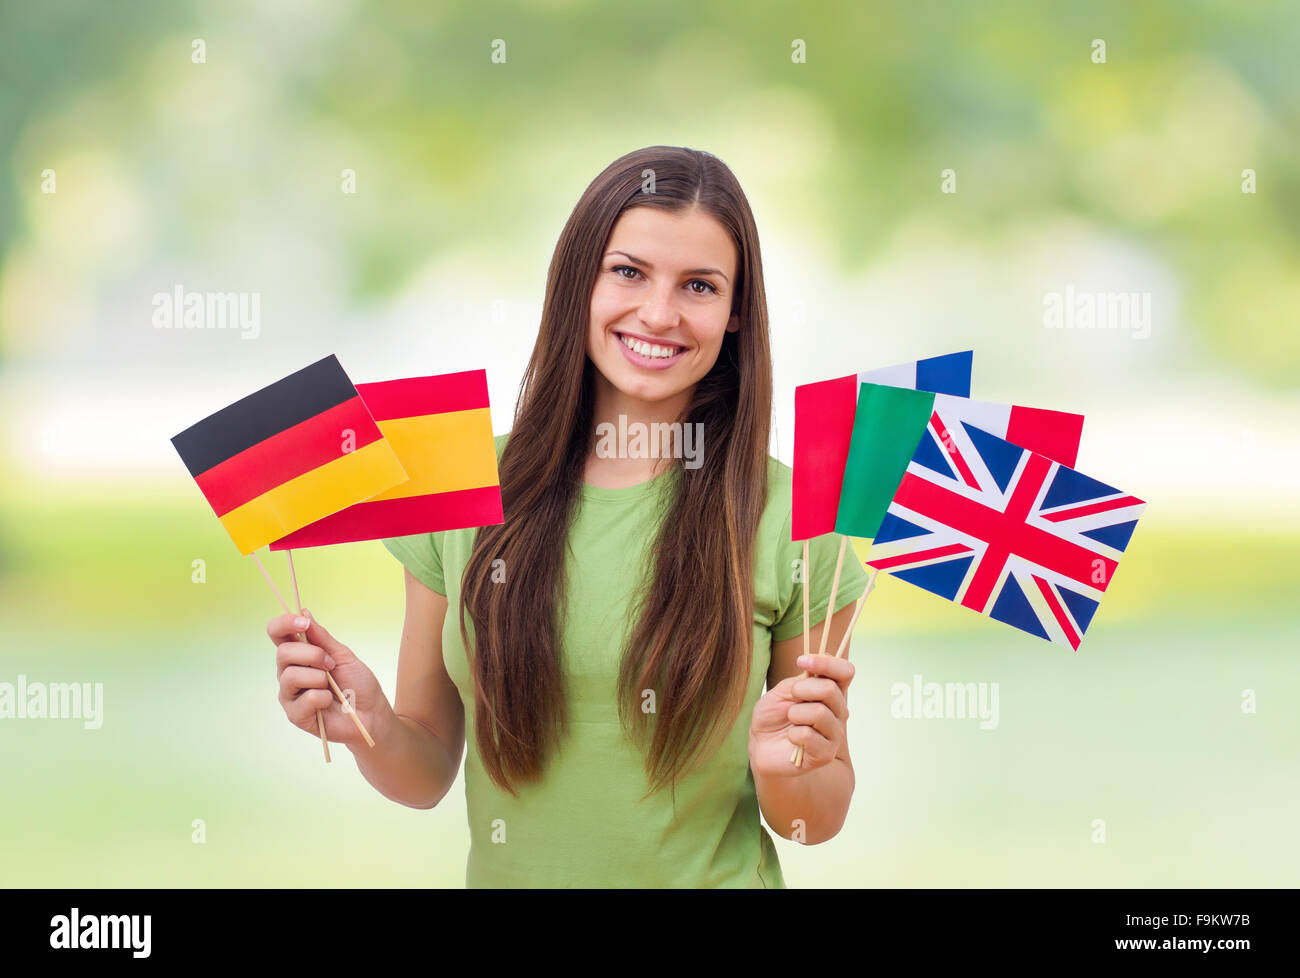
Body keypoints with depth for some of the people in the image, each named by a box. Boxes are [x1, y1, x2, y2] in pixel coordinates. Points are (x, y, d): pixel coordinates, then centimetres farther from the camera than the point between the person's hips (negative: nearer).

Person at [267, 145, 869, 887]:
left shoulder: (788, 516, -13)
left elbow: (818, 821, -3)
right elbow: (428, 775, 1)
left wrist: (788, 770, -22)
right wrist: (372, 728, -17)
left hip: (717, 877, -2)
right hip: (508, 873, 2)